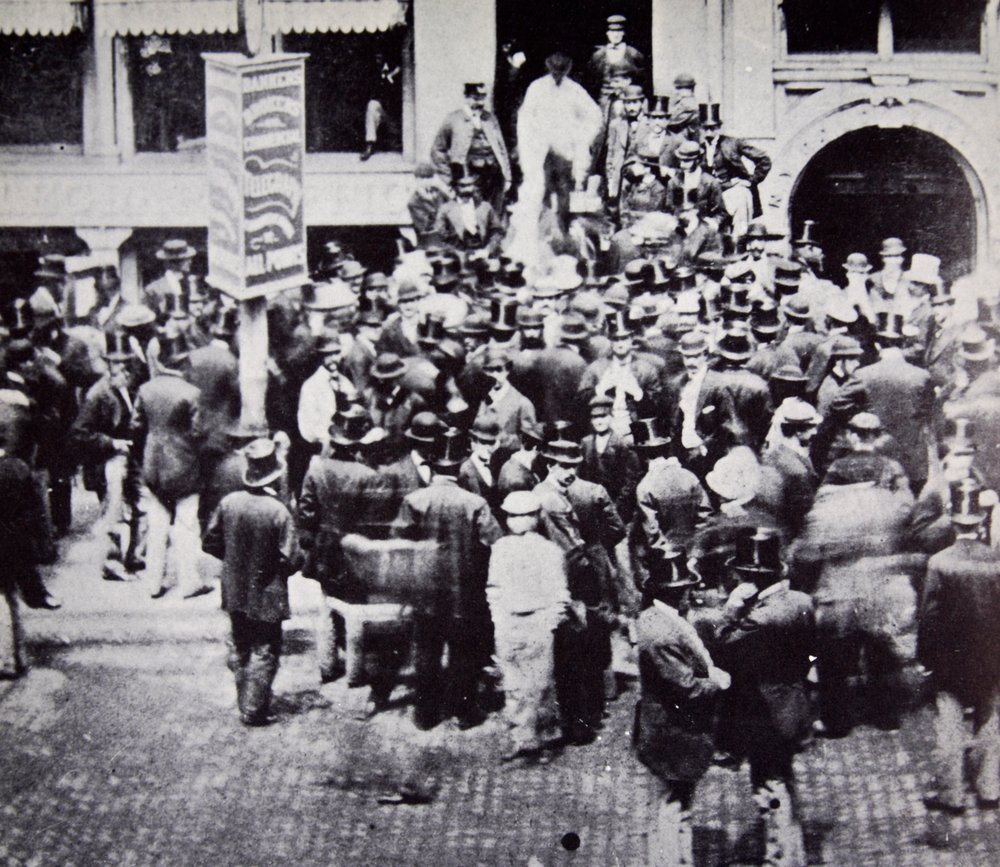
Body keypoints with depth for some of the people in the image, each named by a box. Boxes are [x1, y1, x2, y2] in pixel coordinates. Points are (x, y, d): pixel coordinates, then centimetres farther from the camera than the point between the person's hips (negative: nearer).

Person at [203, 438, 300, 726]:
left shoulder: (229, 502, -9)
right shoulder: (278, 511, -22)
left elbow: (210, 543, 0)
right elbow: (290, 559, -19)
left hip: (235, 591, 5)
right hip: (267, 595, -4)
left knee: (239, 648, 19)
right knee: (264, 652, 7)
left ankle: (245, 701, 29)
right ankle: (253, 708, 8)